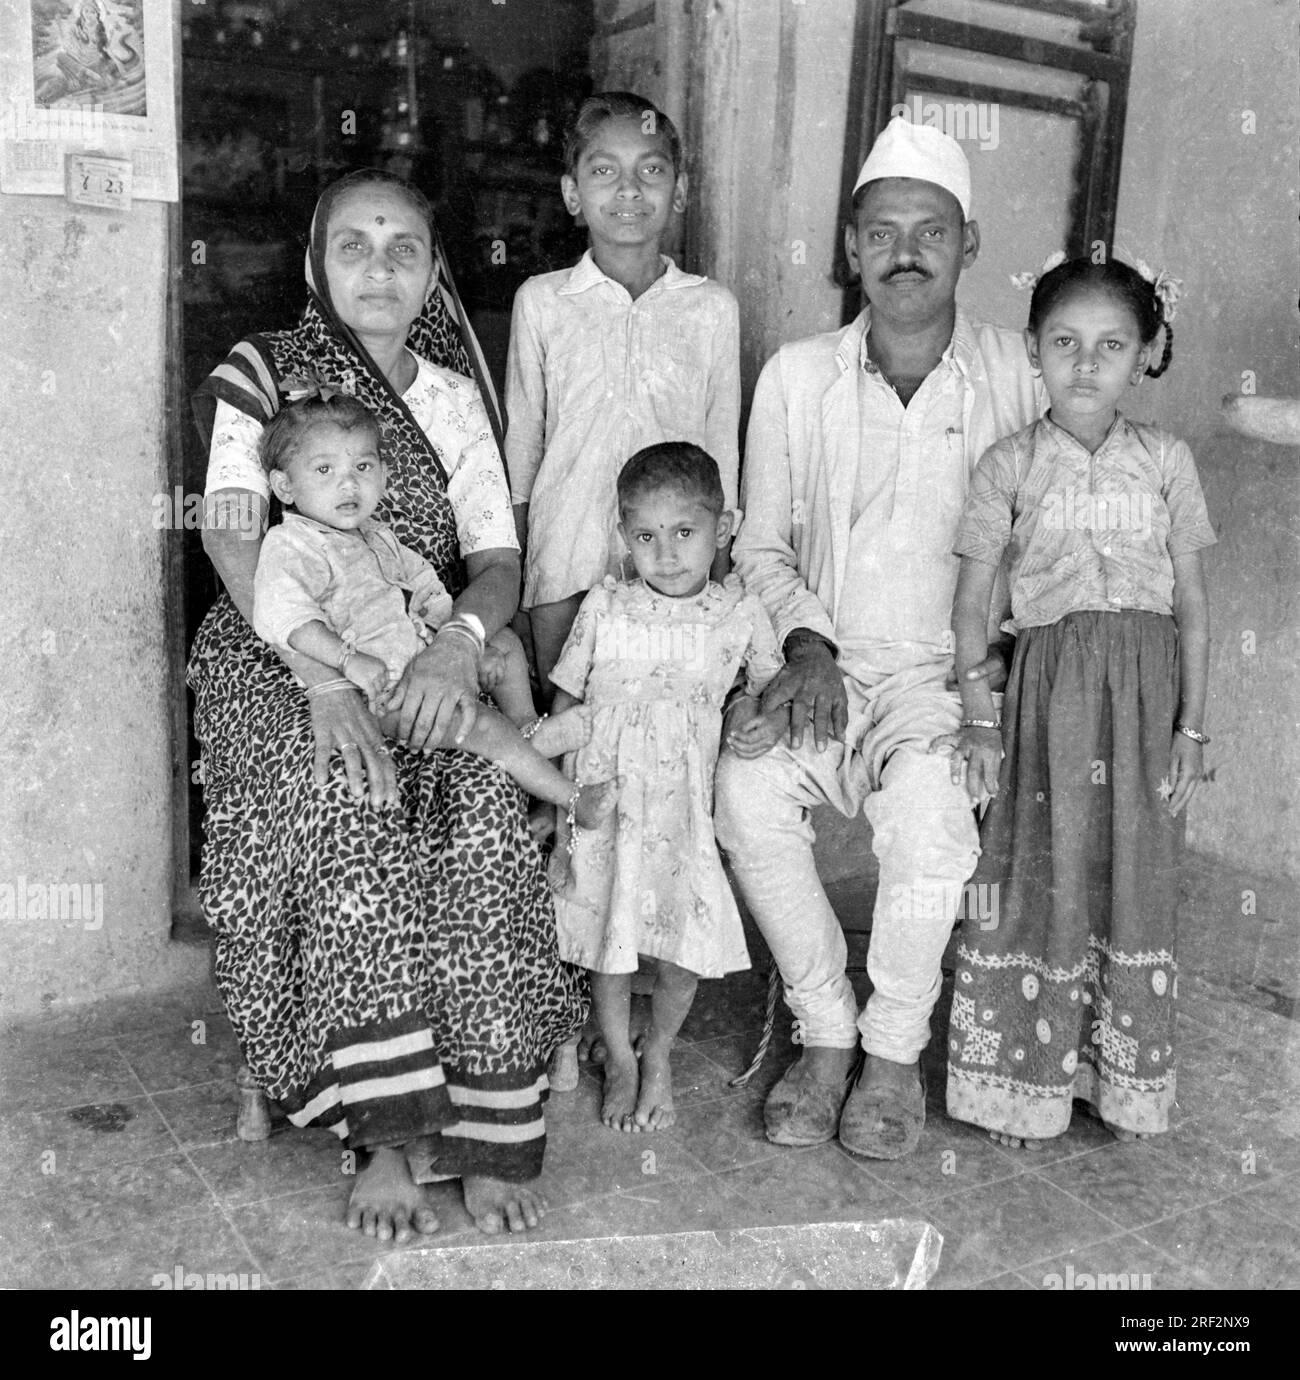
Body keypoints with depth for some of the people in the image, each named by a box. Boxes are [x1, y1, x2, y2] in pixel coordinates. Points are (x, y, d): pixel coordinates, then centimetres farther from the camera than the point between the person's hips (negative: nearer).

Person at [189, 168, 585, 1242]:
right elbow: (236, 544, -10)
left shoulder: (453, 398, 13)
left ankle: (486, 1133, -23)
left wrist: (462, 640, -21)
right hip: (278, 657, -2)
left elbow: (498, 559, 3)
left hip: (422, 656, 2)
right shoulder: (258, 373, 4)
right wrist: (324, 682, -26)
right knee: (349, 797, -33)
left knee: (480, 803, -29)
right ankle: (390, 1135, -24)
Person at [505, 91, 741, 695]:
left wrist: (719, 579, 7)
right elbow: (520, 442, 8)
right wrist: (507, 571, 8)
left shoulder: (713, 308, 2)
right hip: (565, 556, 0)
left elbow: (721, 454, 7)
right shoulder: (540, 301, 1)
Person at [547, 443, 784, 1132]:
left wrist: (754, 711, -6)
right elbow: (565, 709, 5)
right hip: (602, 806, 0)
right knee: (608, 940, 7)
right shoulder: (604, 606, 0)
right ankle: (618, 1059, 32)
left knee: (686, 947, -1)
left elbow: (766, 684, 18)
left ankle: (658, 1055, 29)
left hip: (685, 811, 0)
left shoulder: (739, 614, 0)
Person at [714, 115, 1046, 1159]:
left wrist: (1002, 650, -9)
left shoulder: (1015, 375, 4)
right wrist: (807, 642, -6)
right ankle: (825, 1033, -6)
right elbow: (762, 543, 10)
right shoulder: (797, 377, 7)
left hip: (949, 677, -2)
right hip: (825, 665, 2)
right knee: (748, 787, -27)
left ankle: (896, 1052, -7)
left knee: (924, 806, -32)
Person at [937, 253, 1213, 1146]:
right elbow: (972, 603, 2)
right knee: (1039, 879, 2)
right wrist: (978, 719, -4)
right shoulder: (1011, 466, 1)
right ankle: (1024, 1084, 18)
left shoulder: (1166, 461, 4)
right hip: (1049, 682, -1)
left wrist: (1192, 726, 1)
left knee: (1137, 881, 7)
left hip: (1145, 686, 2)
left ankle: (1123, 1079, 25)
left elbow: (1193, 605, 6)